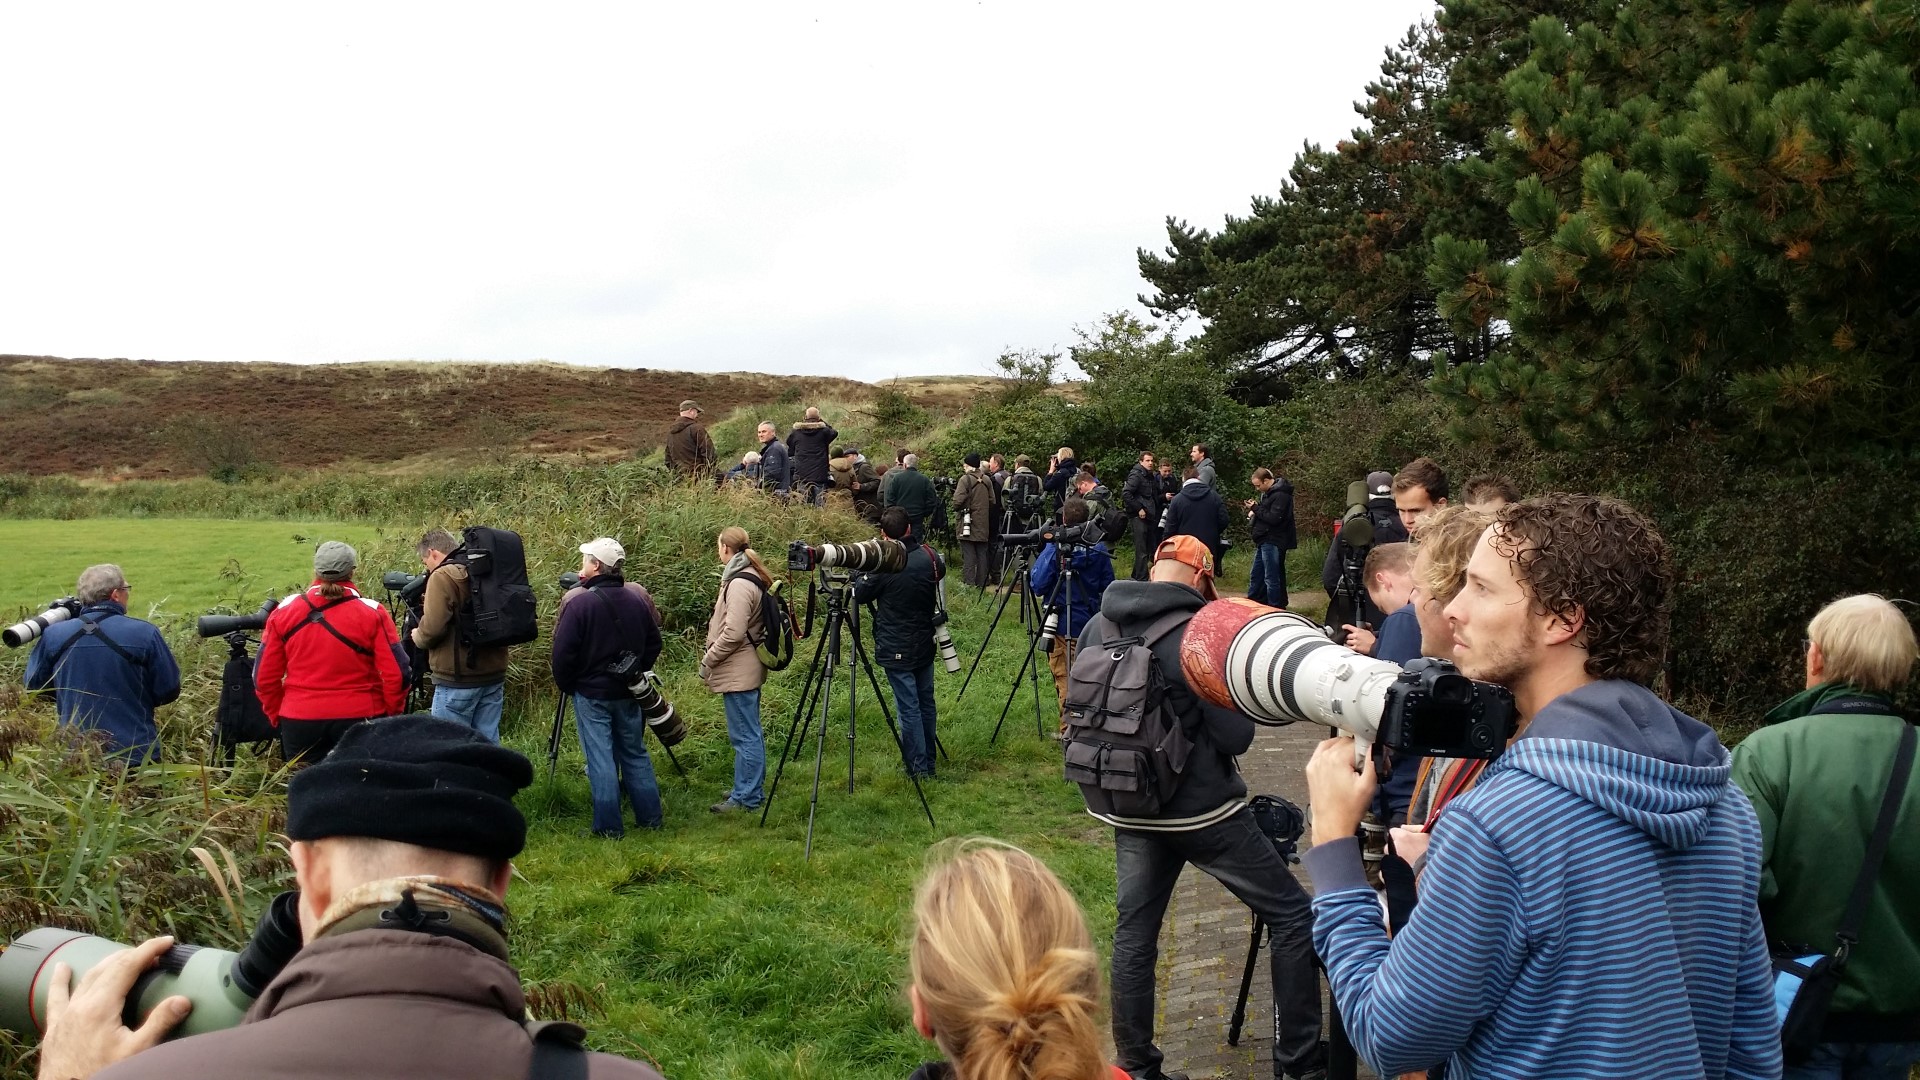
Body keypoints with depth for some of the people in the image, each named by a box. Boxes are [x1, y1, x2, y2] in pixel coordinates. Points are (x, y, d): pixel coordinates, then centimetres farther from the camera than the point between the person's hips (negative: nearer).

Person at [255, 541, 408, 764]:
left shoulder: (283, 612, 0)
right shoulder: (372, 613, -8)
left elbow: (264, 676, 3)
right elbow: (396, 673, -10)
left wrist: (276, 716, 16)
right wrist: (392, 714, 4)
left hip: (299, 723, 2)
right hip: (359, 719, -2)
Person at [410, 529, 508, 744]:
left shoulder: (442, 577, -10)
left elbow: (433, 627, -19)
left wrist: (418, 636, 1)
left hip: (458, 679, -7)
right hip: (493, 675, 7)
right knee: (488, 743, 12)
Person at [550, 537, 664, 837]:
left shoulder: (578, 602, -16)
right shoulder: (638, 600, 1)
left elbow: (563, 652, -15)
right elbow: (654, 644, 9)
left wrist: (565, 685, 0)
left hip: (591, 693, -5)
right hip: (627, 693, 5)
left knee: (600, 759, 0)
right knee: (636, 753, 16)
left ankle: (609, 827, 2)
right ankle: (650, 817, 21)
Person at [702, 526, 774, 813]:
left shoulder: (740, 584, -19)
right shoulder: (752, 577, 12)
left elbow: (733, 633, -24)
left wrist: (707, 661, -12)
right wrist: (711, 660, 18)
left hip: (738, 671, -11)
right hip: (747, 668, 11)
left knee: (745, 735, -4)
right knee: (750, 733, 18)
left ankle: (745, 797, 2)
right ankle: (752, 787, 28)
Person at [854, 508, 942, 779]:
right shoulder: (930, 556, -4)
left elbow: (860, 594, -5)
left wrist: (862, 572, 11)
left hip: (896, 650, -5)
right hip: (925, 644, 6)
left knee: (908, 707, 0)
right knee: (926, 703, 15)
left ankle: (918, 767, 5)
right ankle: (928, 762, 25)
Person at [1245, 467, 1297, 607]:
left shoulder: (1281, 495, -17)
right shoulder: (1268, 493, 14)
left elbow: (1273, 518, -24)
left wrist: (1256, 508, -14)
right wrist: (1254, 511, 2)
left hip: (1273, 542, -10)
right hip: (1264, 541, 10)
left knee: (1271, 578, -6)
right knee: (1255, 575, 16)